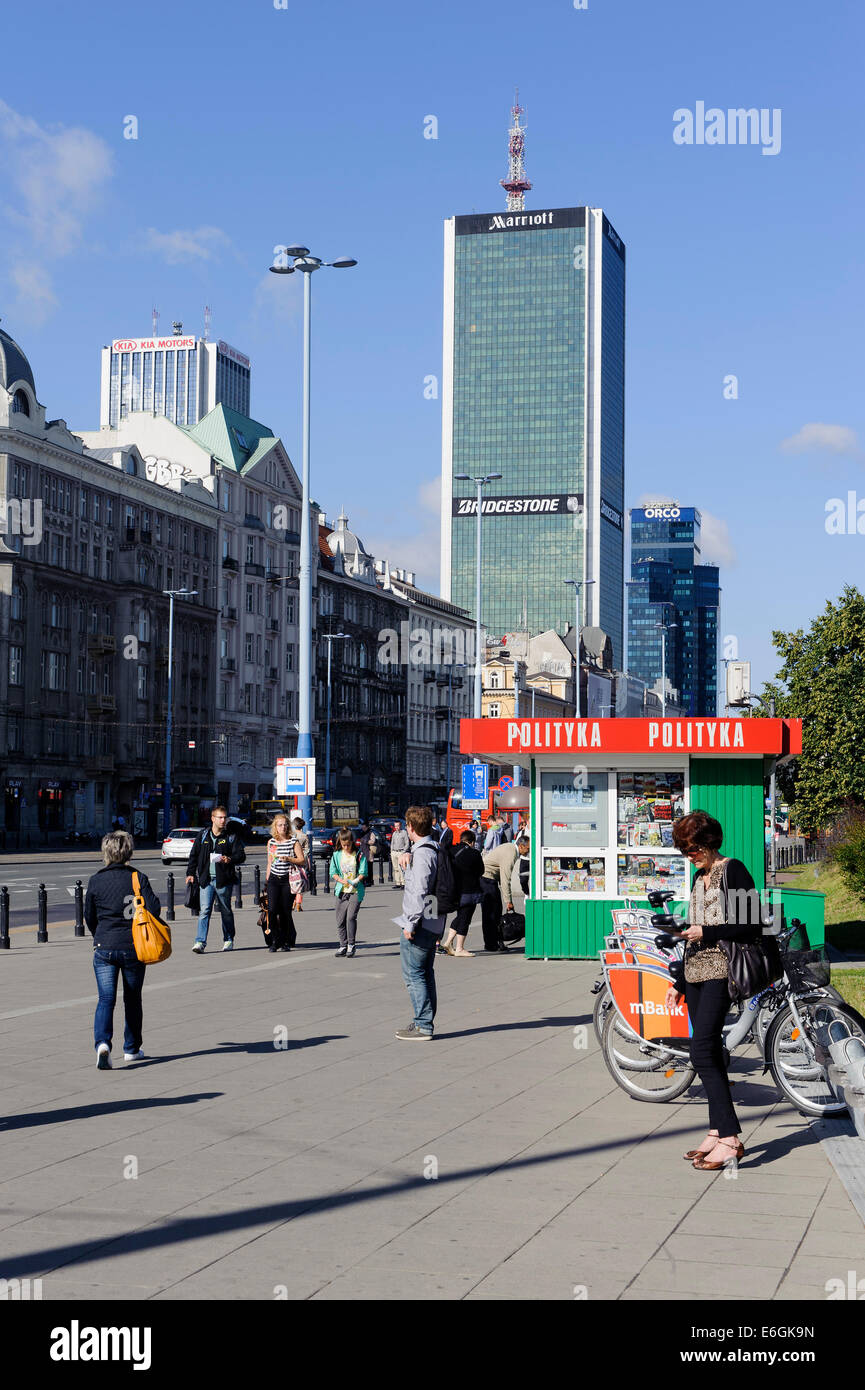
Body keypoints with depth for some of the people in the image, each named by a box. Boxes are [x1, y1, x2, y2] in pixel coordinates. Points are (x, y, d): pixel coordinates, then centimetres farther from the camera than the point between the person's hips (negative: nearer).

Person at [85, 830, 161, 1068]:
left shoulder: (96, 881, 1)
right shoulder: (139, 878, -3)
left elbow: (89, 917, 9)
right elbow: (154, 909, -12)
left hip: (104, 948, 0)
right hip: (134, 948, 0)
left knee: (106, 999, -1)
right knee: (132, 999, 15)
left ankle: (102, 1043, -24)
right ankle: (132, 1049, 25)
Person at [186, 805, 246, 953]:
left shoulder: (231, 836, 4)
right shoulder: (202, 835, 10)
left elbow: (241, 855, -2)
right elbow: (194, 855, 15)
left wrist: (230, 859, -22)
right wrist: (190, 873, 7)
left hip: (224, 880, -1)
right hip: (206, 879, 1)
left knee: (226, 911, 9)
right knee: (205, 910, -8)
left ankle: (228, 940, 23)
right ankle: (200, 942, -10)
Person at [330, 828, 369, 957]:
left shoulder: (359, 854, 0)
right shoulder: (337, 855, 7)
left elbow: (363, 872, -3)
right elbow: (333, 873, 6)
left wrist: (356, 881, -21)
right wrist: (342, 880, -12)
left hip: (356, 891, -3)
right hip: (341, 891, 3)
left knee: (351, 917, -15)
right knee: (340, 920, 5)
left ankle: (351, 945, -4)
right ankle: (343, 945, 16)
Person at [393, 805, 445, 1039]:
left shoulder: (421, 854, -17)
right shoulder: (435, 850, 12)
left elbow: (419, 892, -23)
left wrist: (411, 924, -20)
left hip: (419, 925, -10)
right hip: (433, 924, 10)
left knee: (413, 975, -6)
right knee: (425, 974, 15)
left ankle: (423, 1026, -5)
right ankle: (424, 1022, 22)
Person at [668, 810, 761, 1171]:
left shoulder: (733, 871, -5)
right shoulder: (700, 877, 18)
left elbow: (753, 928, -11)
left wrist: (707, 932, -14)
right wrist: (678, 983, 23)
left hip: (720, 972, -8)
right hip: (696, 974, 8)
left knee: (703, 1052, -16)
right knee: (708, 1054, 7)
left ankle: (730, 1138, -15)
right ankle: (716, 1133, 11)